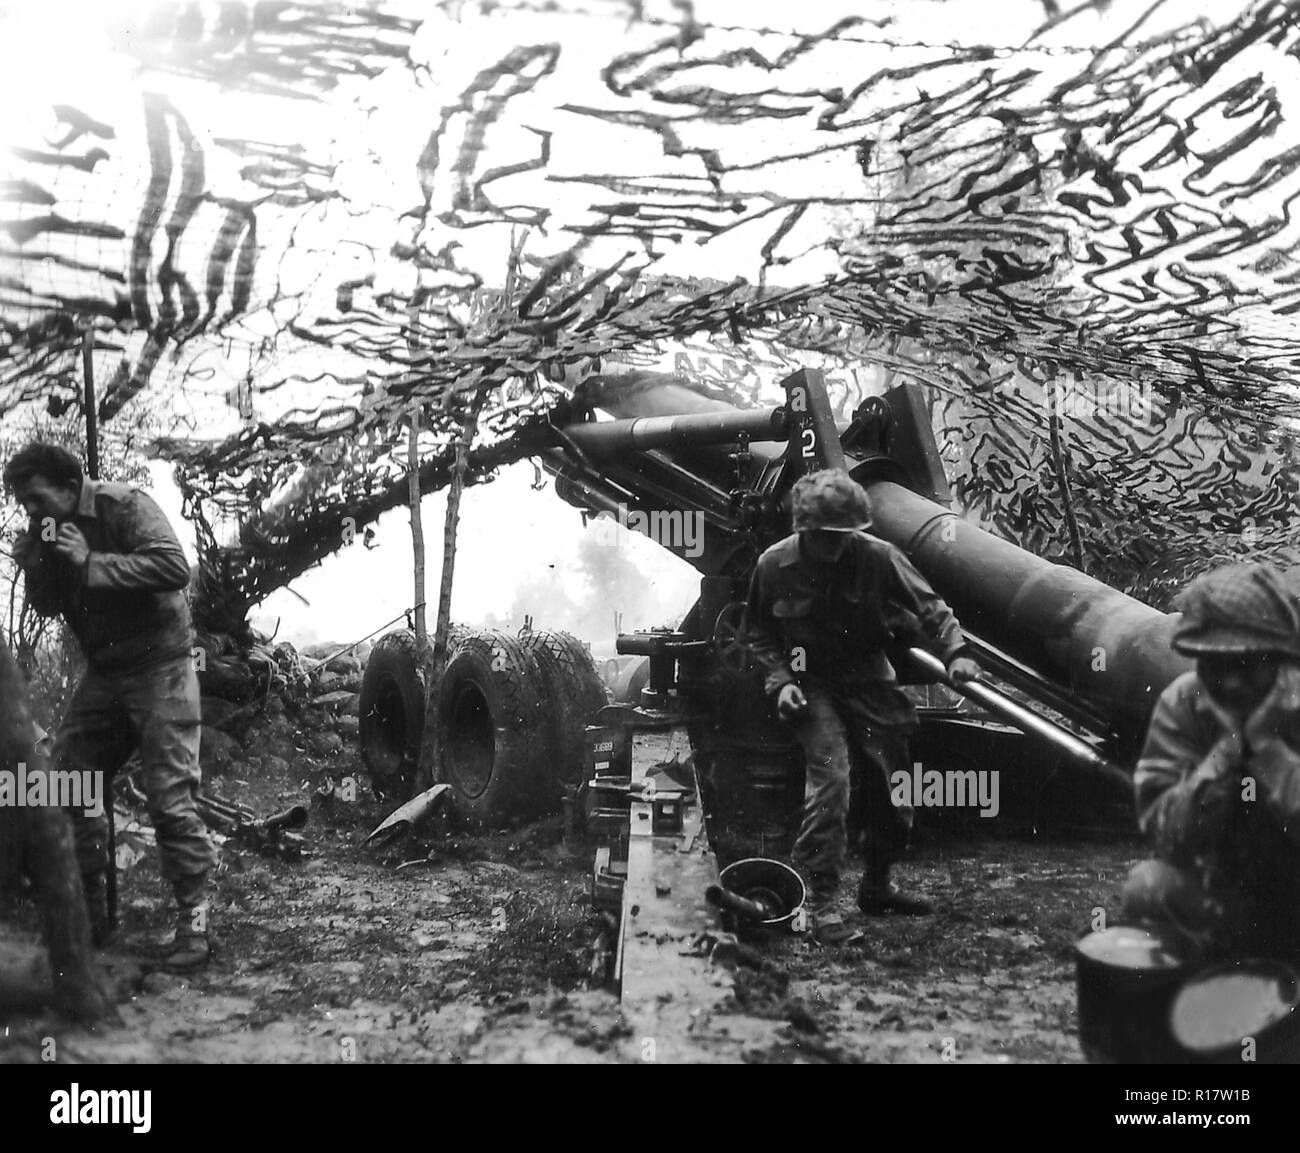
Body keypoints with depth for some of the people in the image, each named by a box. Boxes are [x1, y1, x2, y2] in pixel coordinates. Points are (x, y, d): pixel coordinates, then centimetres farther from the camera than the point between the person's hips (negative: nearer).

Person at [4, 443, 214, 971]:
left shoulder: (125, 506, -15)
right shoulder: (47, 530, 5)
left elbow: (175, 568, -27)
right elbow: (47, 606, 6)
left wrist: (91, 562, -28)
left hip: (159, 666, -7)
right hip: (103, 673, 7)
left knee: (169, 798, -9)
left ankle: (194, 921, -1)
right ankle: (88, 912, 19)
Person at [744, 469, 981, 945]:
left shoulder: (877, 557, -15)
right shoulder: (774, 566, -13)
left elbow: (928, 607, -11)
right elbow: (759, 634, 1)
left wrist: (955, 651, -27)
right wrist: (780, 681, -13)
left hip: (869, 678, 3)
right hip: (812, 686, -2)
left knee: (893, 784, 9)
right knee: (829, 778, -20)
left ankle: (876, 886, 31)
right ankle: (821, 902, -12)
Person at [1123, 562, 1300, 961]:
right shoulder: (1181, 704, -11)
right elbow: (1166, 836, -19)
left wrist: (1266, 745, -28)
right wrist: (1226, 749, -26)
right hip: (1227, 897, 2)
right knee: (1148, 887, -25)